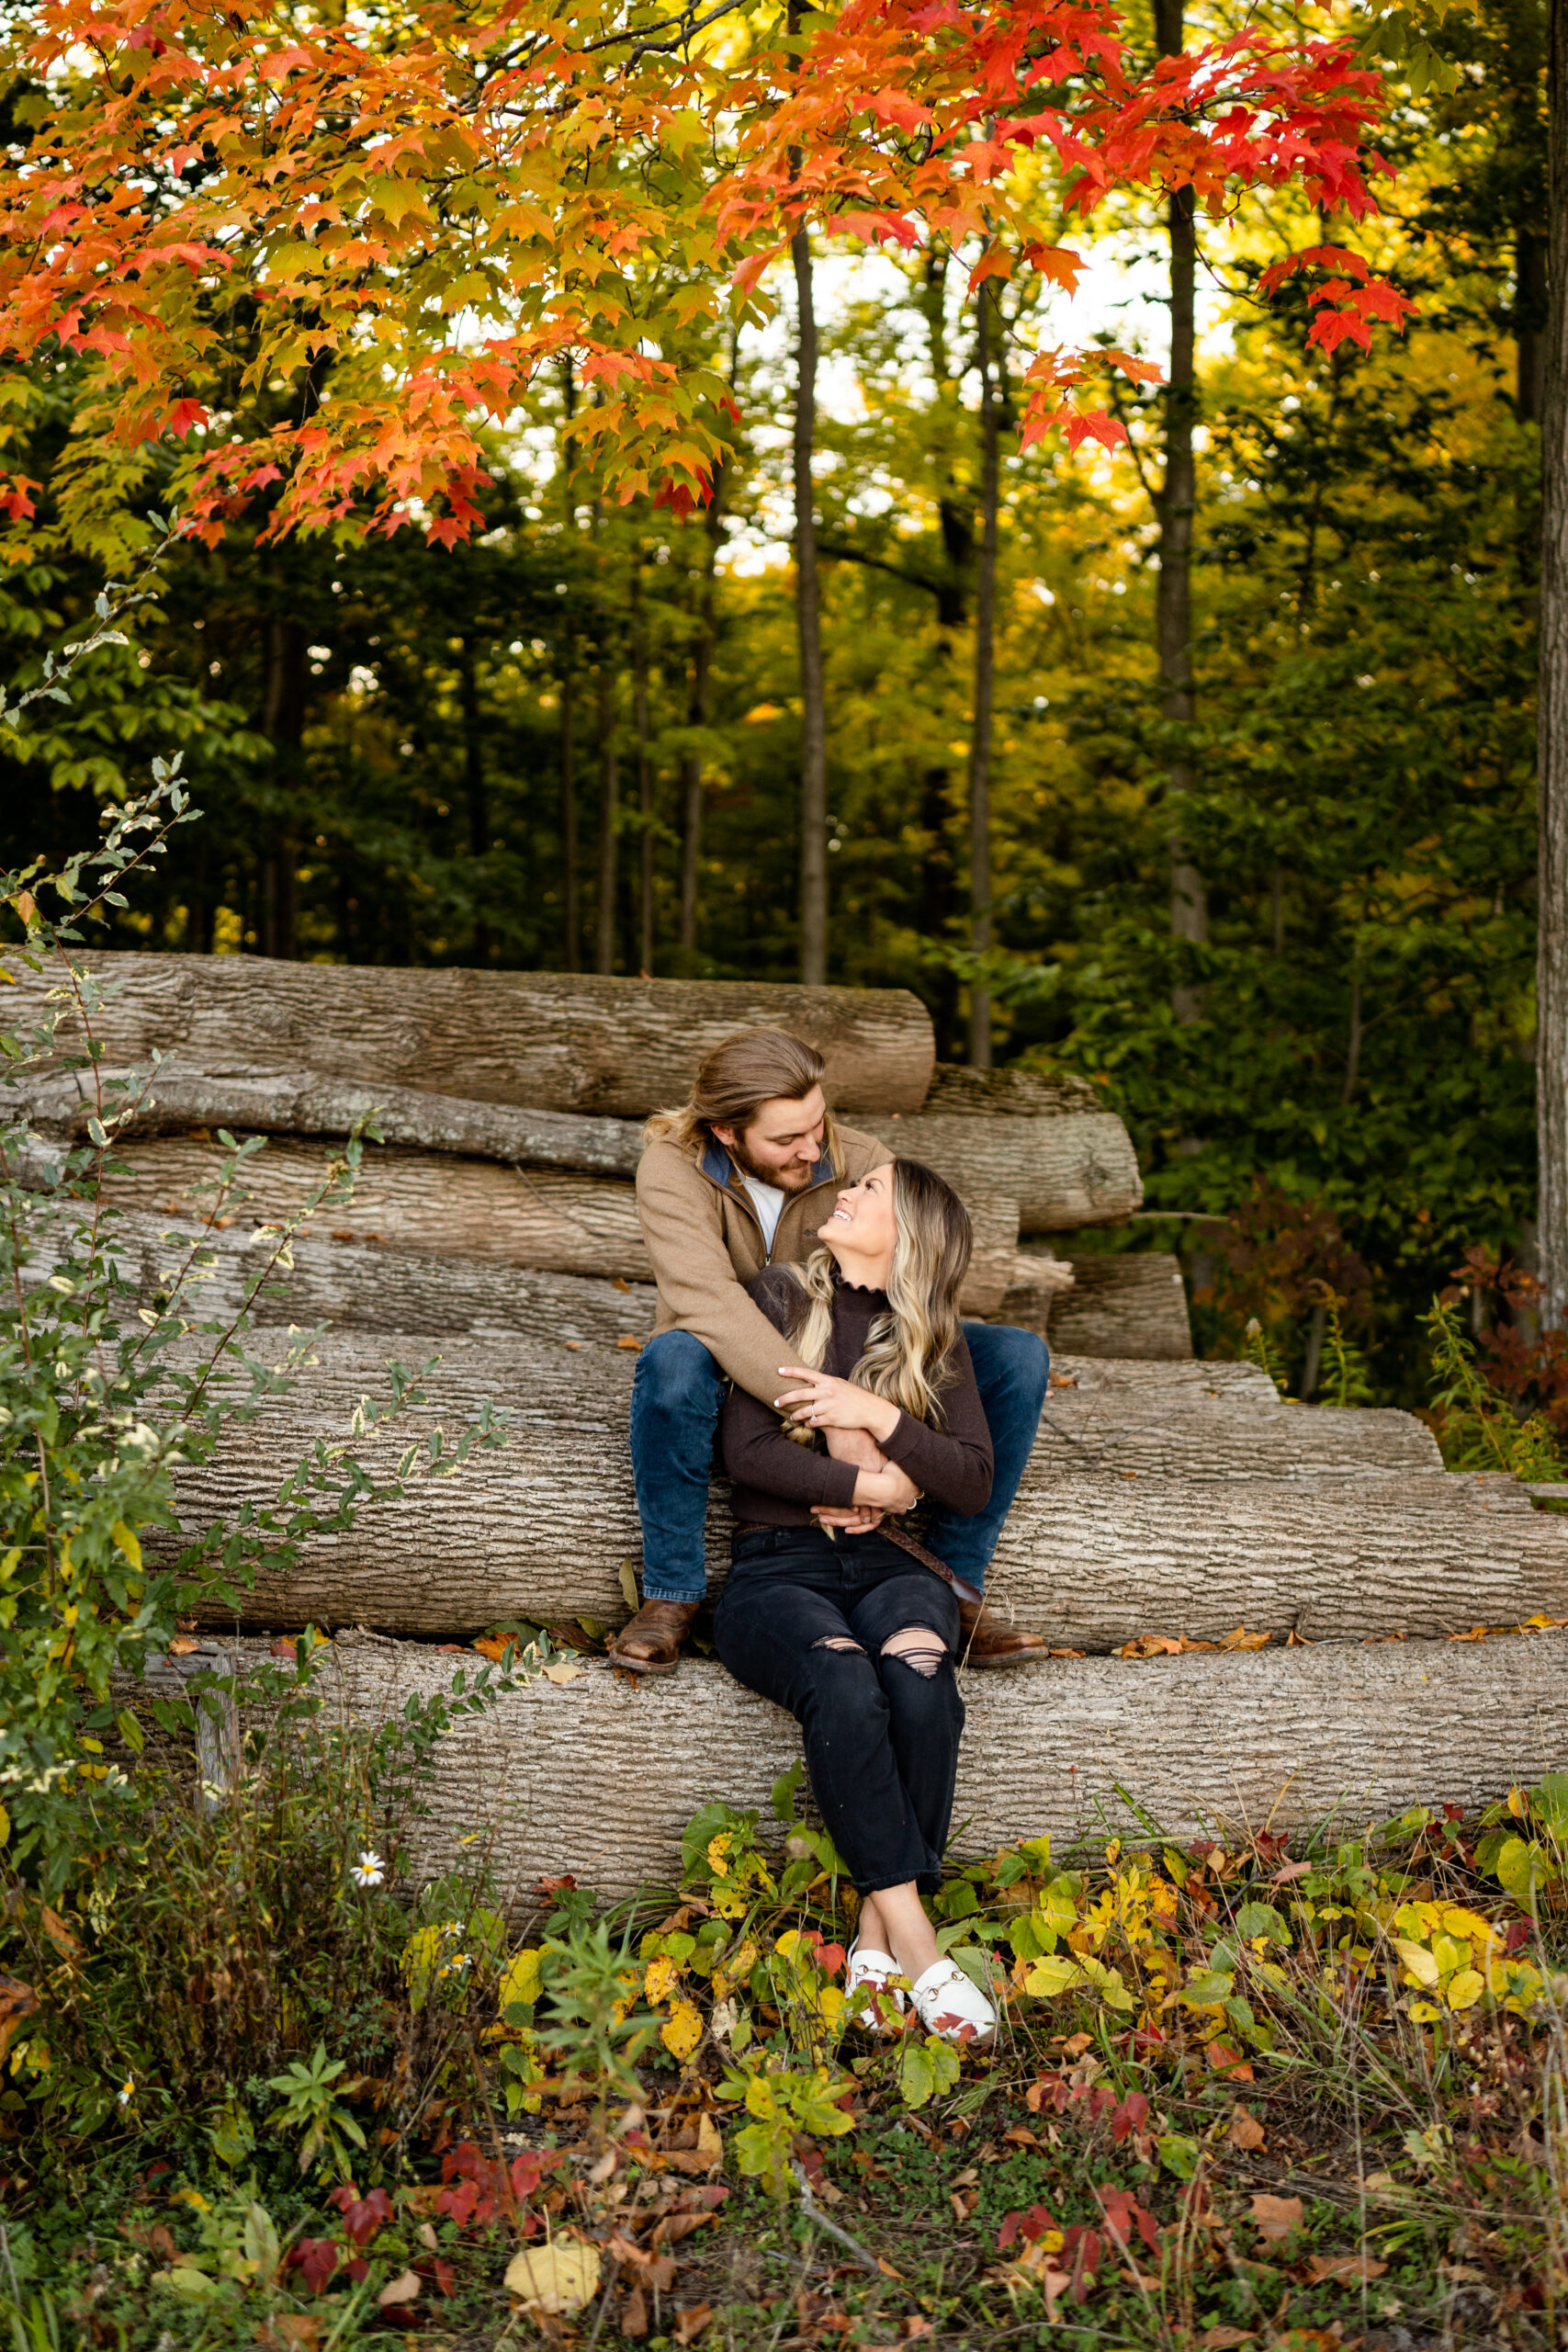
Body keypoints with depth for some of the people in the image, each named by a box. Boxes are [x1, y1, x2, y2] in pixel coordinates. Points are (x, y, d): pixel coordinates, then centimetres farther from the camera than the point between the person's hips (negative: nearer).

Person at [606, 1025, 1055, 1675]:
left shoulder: (864, 1165, -17)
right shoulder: (673, 1170, -23)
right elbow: (711, 1305, -39)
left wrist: (907, 1466, -36)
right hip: (734, 1389, -3)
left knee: (1018, 1357, -18)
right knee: (674, 1358, -40)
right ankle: (671, 1592, -21)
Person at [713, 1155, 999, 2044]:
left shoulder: (934, 1342, 14)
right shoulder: (778, 1299, 8)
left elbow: (974, 1484, 5)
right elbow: (749, 1453, -2)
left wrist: (878, 1414, -7)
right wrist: (875, 1484, -4)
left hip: (892, 1566, 2)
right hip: (777, 1565, -2)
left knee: (917, 1674, -34)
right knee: (842, 1682, -36)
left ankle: (879, 1939, -28)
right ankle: (915, 1944, -33)